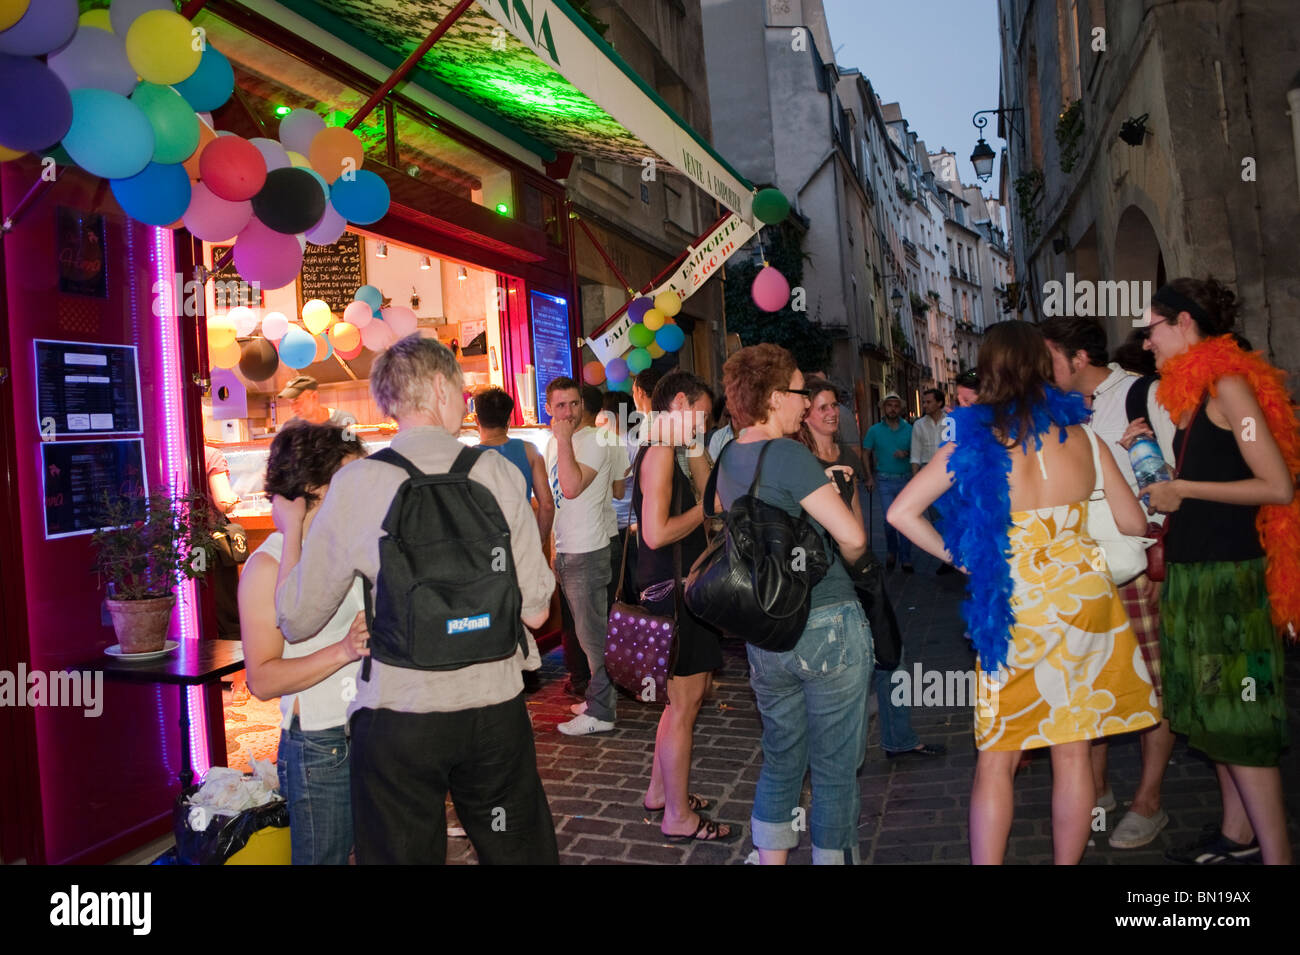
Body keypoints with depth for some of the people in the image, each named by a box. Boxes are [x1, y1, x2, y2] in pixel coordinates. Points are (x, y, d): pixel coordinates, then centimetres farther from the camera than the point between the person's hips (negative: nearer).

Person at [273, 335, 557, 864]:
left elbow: (296, 620, -1)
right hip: (495, 709, 2)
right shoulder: (497, 472, -5)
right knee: (518, 850, 19)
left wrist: (292, 529, 13)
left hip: (396, 716, -1)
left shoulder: (357, 483, -9)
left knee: (401, 853, 15)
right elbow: (535, 611, -4)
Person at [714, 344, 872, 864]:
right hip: (826, 626, -7)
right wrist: (842, 563, 2)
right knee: (835, 768, 7)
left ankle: (770, 856, 29)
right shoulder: (787, 453, -16)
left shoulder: (727, 457, 8)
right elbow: (853, 536, -20)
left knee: (780, 758, 21)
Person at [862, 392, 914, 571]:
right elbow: (867, 454, 6)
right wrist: (869, 477, -1)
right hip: (885, 481, -1)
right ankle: (891, 552, 20)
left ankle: (906, 559, 12)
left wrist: (906, 453, -12)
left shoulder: (909, 429, 5)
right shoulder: (874, 430, 3)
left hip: (905, 479, 1)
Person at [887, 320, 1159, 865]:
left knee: (997, 757, 7)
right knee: (1072, 751, 12)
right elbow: (1133, 523, 7)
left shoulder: (973, 442, -9)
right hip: (1084, 594, 3)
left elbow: (901, 513, -11)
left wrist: (960, 557, 1)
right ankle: (1067, 860, 23)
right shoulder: (1082, 437, -1)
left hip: (1015, 609, -3)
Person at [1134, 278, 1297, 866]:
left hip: (1229, 577, -9)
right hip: (1191, 574, 9)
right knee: (1213, 714, 15)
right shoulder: (1188, 393, 14)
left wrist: (1182, 490, -16)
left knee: (1237, 722, -4)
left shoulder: (1228, 383, -13)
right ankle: (1237, 835, 27)